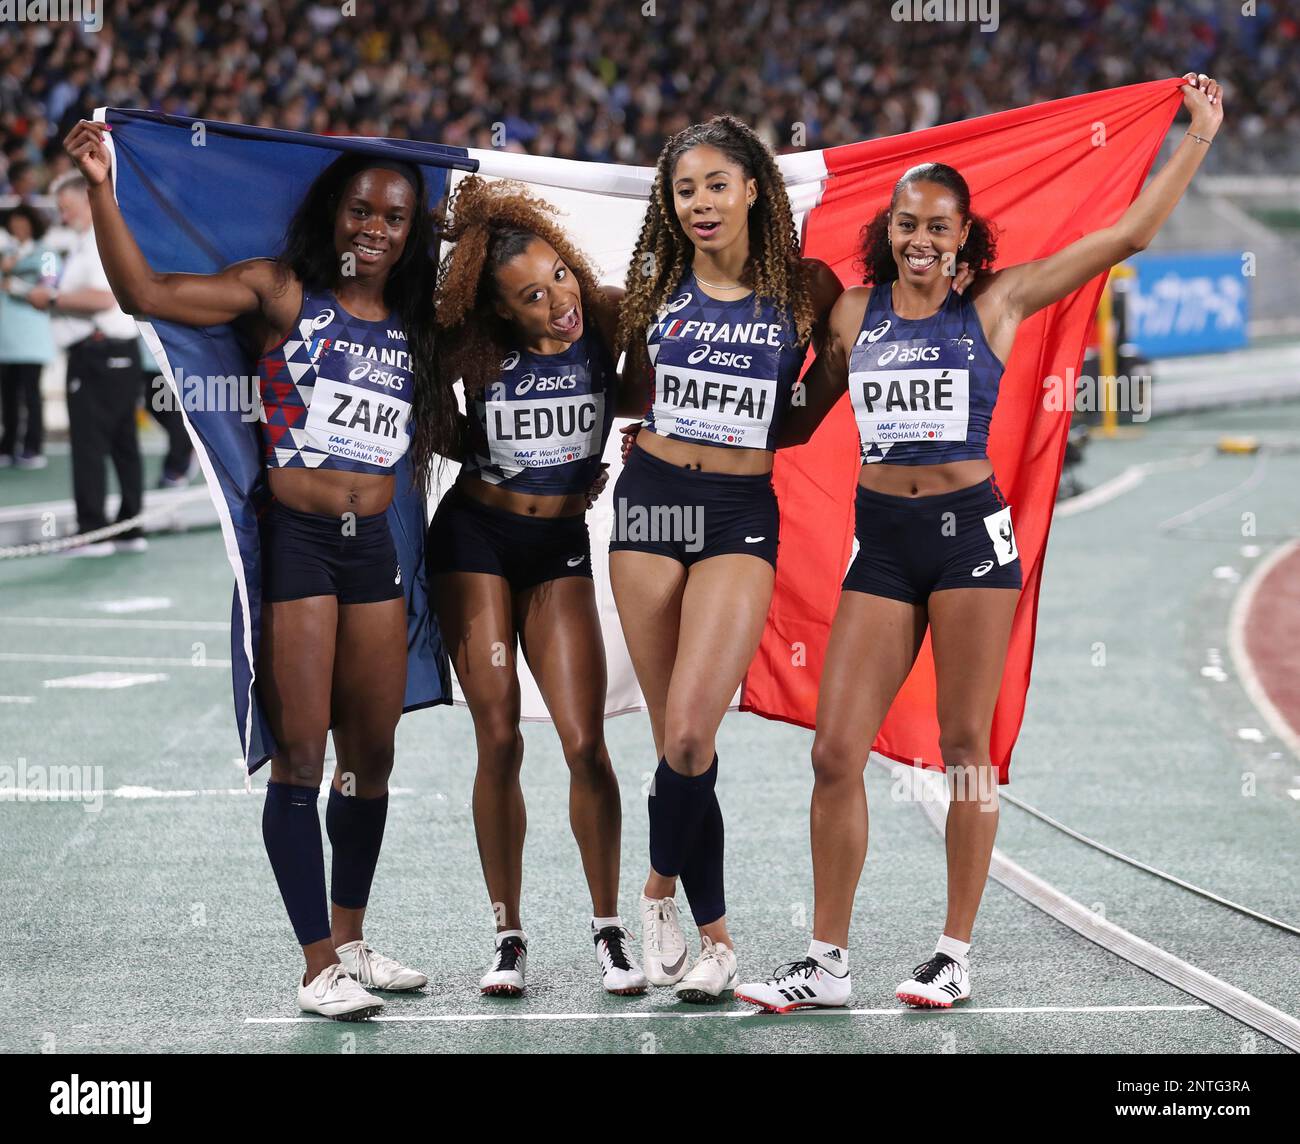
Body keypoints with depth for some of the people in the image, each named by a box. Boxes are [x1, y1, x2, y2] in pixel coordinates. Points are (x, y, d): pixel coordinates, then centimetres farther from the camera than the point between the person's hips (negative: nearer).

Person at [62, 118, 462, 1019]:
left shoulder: (412, 329, 13)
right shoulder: (281, 294, -3)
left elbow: (442, 432, 18)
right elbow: (146, 292, -13)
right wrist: (101, 189, -22)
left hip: (375, 546, 6)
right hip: (296, 541, -6)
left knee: (372, 754, 12)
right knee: (300, 755, -5)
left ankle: (351, 938, 28)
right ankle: (319, 968, -1)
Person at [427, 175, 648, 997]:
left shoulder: (608, 321, -9)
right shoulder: (476, 350, -11)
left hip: (562, 547, 1)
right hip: (477, 537, -1)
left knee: (585, 743, -7)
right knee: (499, 739, -3)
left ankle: (609, 928, 8)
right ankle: (509, 936, 7)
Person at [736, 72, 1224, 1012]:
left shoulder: (997, 302, 2)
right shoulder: (855, 311, 10)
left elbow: (1132, 234, 1)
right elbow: (799, 421, 20)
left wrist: (1201, 135, 2)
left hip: (970, 530, -3)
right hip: (882, 542, 3)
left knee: (966, 747, 2)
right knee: (836, 752, -2)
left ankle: (957, 954, 12)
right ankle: (828, 963, 7)